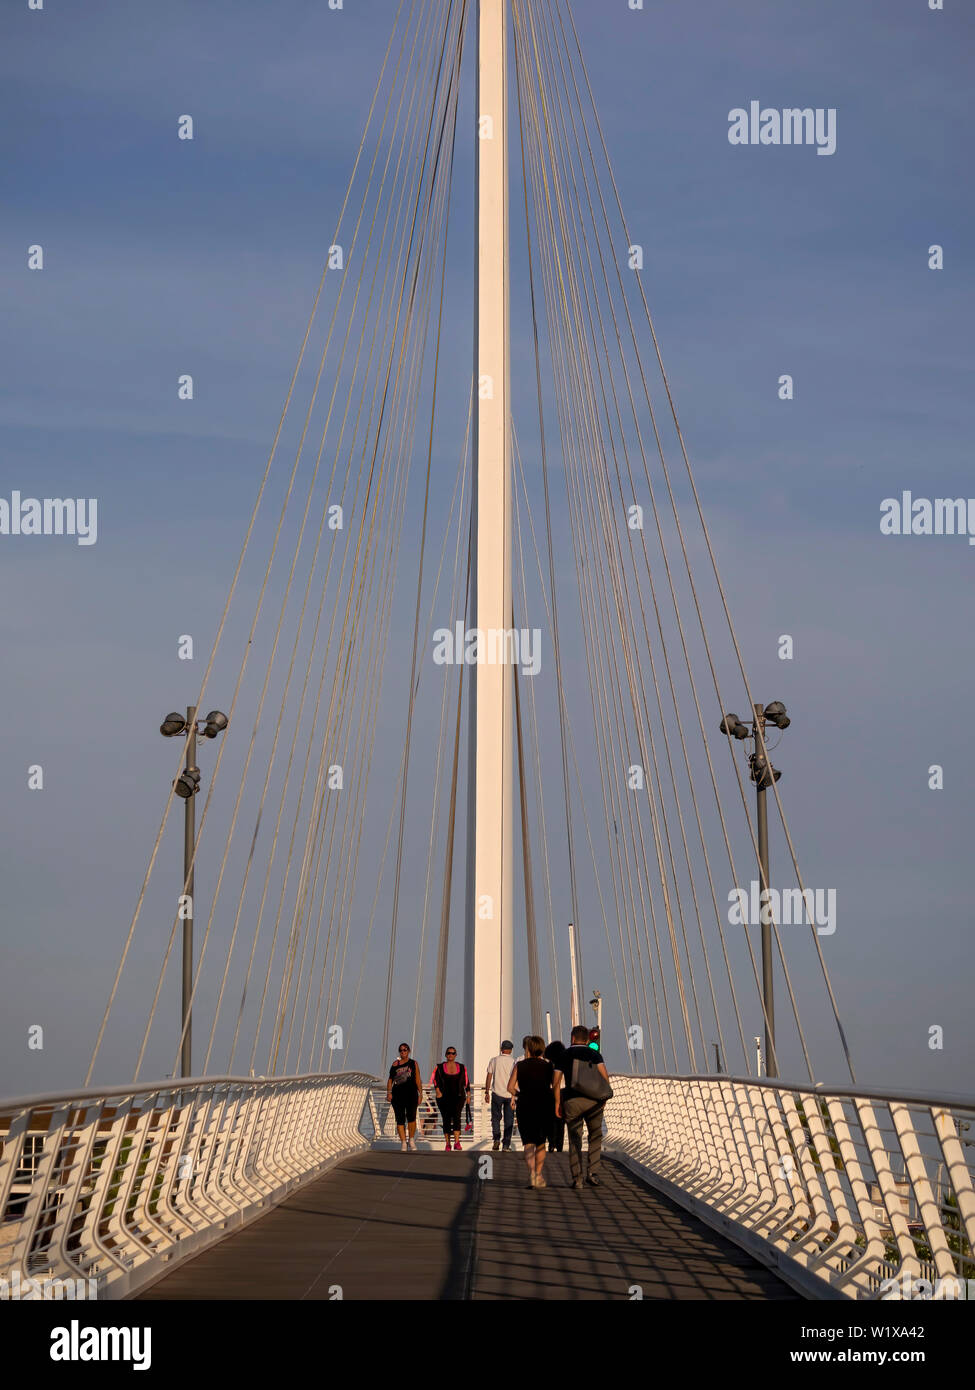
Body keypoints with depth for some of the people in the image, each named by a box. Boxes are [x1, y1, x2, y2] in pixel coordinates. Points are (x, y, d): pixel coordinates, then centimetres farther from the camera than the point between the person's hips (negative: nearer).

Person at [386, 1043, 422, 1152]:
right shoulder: (395, 1064, 13)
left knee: (411, 1116, -15)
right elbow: (390, 1080, 12)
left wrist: (420, 1094, 4)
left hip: (411, 1094, -1)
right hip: (398, 1094, 1)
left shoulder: (413, 1063, 12)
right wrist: (389, 1092, -1)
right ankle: (403, 1143, 2)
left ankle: (411, 1140, 2)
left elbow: (418, 1080, 11)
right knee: (400, 1119, -2)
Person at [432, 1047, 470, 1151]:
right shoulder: (440, 1067, 7)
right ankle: (448, 1143, 12)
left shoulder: (461, 1067, 11)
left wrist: (468, 1094, 8)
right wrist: (438, 1090, -18)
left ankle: (456, 1141, -30)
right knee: (446, 1119, 0)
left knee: (456, 1115, -21)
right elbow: (435, 1078, -4)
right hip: (444, 1097, 1)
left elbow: (466, 1081, 16)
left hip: (458, 1096, 0)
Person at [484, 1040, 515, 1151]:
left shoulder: (494, 1061, 1)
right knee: (509, 1120, 7)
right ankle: (506, 1144, 5)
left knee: (496, 1117, 12)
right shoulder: (513, 1062, -2)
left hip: (497, 1093, 0)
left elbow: (489, 1077, 2)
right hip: (510, 1094, 0)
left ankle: (496, 1139, -7)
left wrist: (487, 1092, 9)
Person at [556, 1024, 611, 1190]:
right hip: (593, 1100, 0)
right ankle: (593, 1172, 3)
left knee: (574, 1141, 5)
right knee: (595, 1137, 15)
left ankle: (577, 1178, -1)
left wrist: (557, 1102, 6)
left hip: (571, 1101, 0)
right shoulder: (594, 1054, 7)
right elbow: (604, 1075, -7)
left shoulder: (564, 1055, 9)